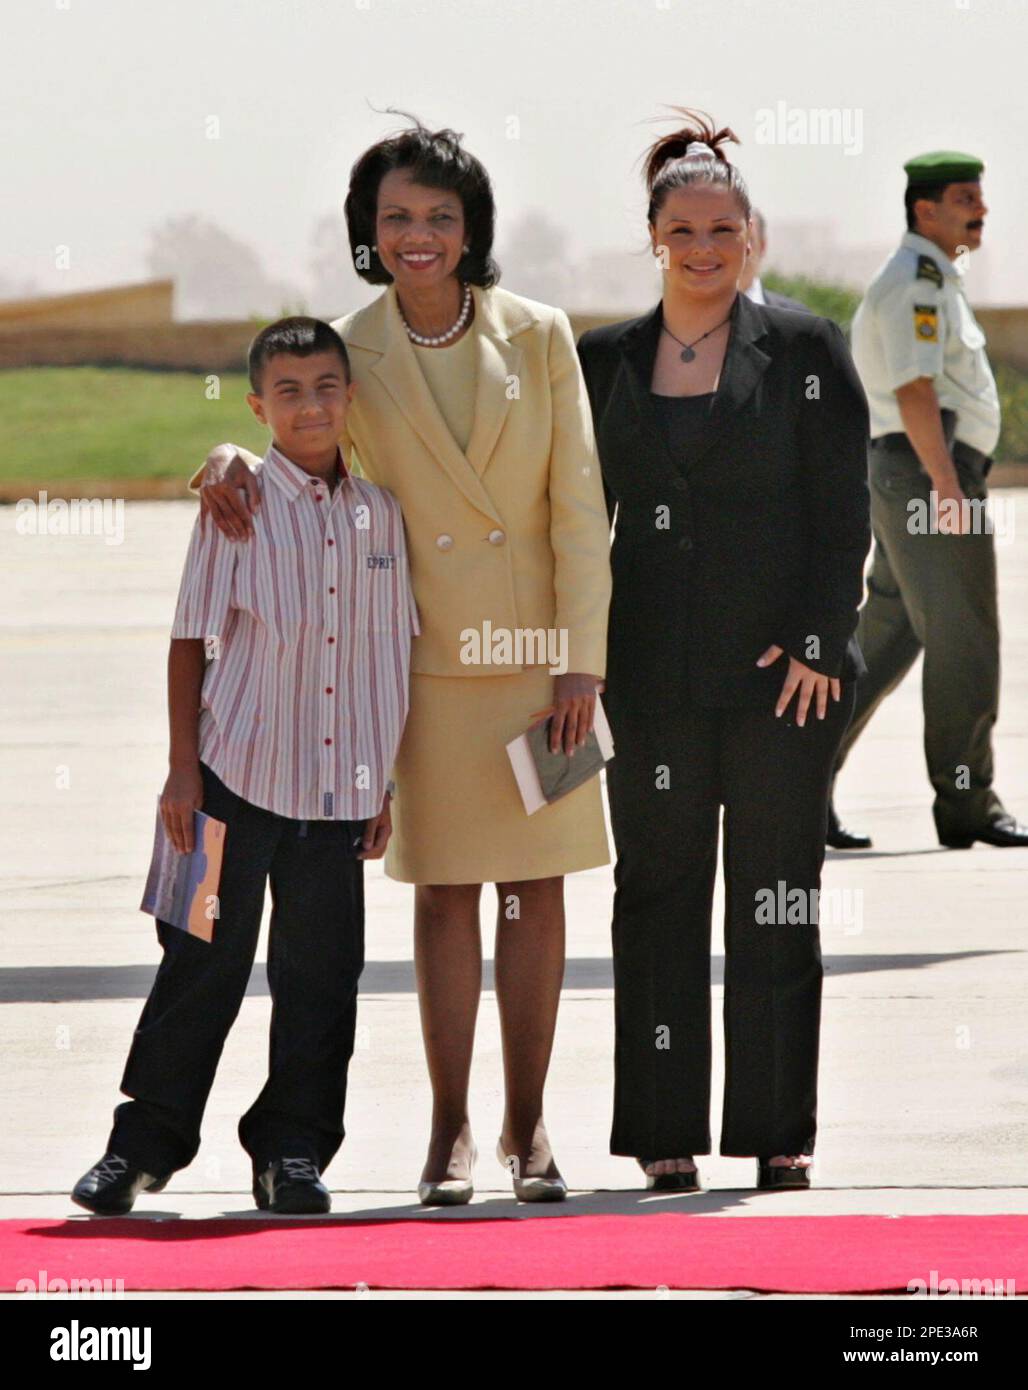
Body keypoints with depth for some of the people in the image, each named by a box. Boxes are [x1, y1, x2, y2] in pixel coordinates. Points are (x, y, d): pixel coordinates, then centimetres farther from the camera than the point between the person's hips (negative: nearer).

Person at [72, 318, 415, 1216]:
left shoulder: (378, 512, 6)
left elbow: (393, 655, 12)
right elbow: (192, 639, -2)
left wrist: (384, 782, 11)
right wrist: (183, 768, -6)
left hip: (339, 786, 3)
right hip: (239, 772, -3)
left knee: (321, 972, 6)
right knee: (205, 963, 2)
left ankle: (294, 1150, 16)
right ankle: (145, 1141, 13)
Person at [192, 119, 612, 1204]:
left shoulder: (538, 339, 0)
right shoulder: (353, 354, 0)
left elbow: (579, 506, -1)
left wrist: (581, 661, -6)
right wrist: (232, 456, -13)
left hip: (539, 656, 0)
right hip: (430, 659, 0)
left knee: (536, 891, 4)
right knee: (446, 894, 0)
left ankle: (527, 1123, 13)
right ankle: (449, 1130, 8)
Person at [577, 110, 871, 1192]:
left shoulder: (805, 351, 1)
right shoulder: (607, 361, 9)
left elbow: (842, 513, -1)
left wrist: (817, 645, -9)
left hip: (785, 667, -2)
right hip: (654, 674, 2)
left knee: (776, 901, 2)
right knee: (658, 898, 3)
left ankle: (778, 1132, 8)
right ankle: (667, 1134, 8)